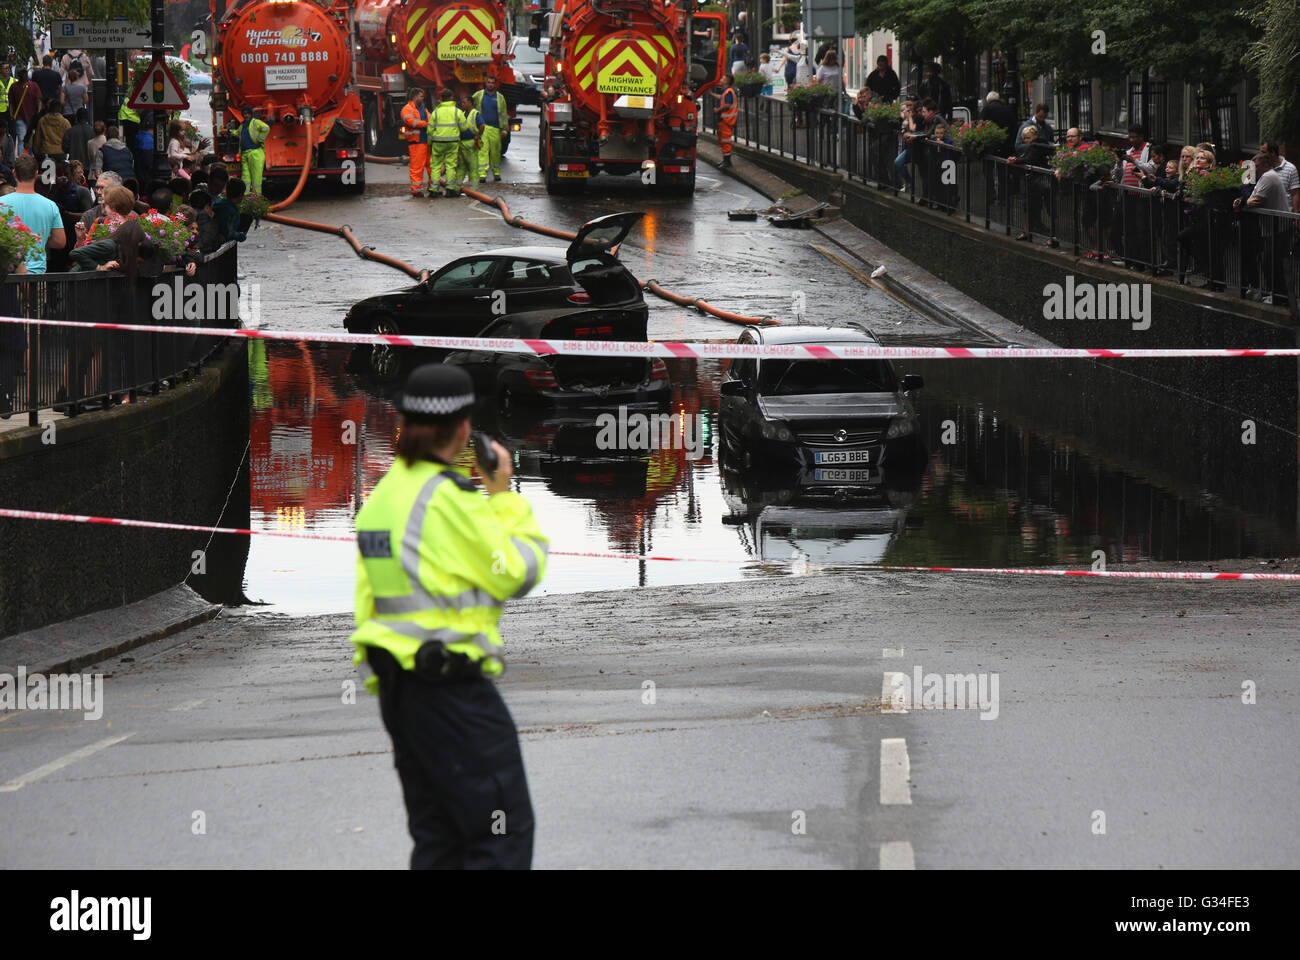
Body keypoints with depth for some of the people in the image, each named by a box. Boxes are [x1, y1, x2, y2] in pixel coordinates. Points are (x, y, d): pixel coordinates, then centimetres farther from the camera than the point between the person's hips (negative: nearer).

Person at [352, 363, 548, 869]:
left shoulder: (381, 496, 11)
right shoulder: (451, 498, -15)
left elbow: (367, 600, 13)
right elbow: (516, 574, -8)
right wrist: (504, 497, 2)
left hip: (397, 688, 9)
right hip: (453, 689, -9)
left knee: (437, 836, 13)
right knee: (503, 833, -4)